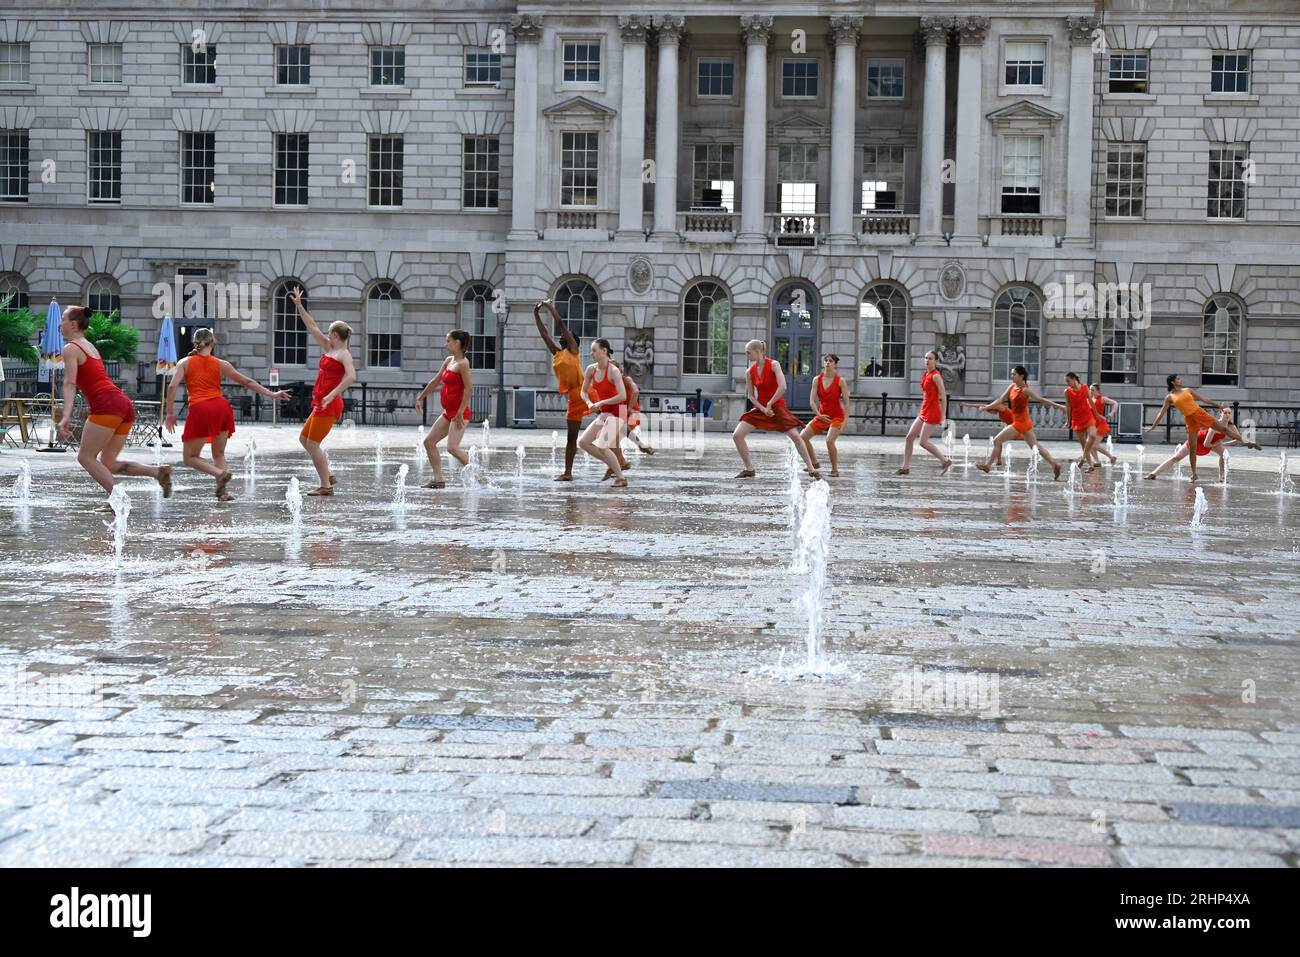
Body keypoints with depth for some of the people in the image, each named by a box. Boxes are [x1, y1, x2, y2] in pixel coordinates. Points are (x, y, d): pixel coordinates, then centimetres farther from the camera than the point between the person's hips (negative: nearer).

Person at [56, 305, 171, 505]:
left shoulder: (70, 349, 0)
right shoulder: (90, 347, 26)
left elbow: (70, 383, -14)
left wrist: (66, 416, -25)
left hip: (107, 405, -8)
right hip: (124, 404, 8)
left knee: (85, 457, 1)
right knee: (108, 464, 10)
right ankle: (158, 471, -6)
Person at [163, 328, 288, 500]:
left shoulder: (184, 363, 12)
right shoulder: (220, 364, 14)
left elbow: (173, 387, -3)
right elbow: (247, 382, 16)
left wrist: (170, 413, 2)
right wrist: (272, 395, 22)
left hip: (199, 410, -3)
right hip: (222, 408, 3)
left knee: (190, 458, 6)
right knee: (219, 455, 17)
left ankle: (220, 473, -17)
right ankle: (222, 491, 2)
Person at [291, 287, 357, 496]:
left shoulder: (344, 355, -11)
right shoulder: (329, 349, 14)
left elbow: (351, 377, -27)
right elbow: (312, 327, 18)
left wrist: (332, 394, -30)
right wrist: (299, 306, 17)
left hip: (329, 405, -9)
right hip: (322, 404, 9)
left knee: (312, 444, -8)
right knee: (304, 438, 15)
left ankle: (326, 486, -3)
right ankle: (327, 476, 20)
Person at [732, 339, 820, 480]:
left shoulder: (773, 365, -13)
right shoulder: (749, 372, 1)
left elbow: (782, 387, -24)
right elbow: (751, 396, 5)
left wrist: (769, 404, -18)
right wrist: (763, 409, -10)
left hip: (777, 406, -5)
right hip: (760, 408, 5)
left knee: (796, 436, -13)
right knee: (736, 435, -6)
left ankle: (811, 469, -1)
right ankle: (749, 469, 6)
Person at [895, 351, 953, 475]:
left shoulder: (935, 376, -13)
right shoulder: (925, 375, 12)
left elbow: (943, 396, -16)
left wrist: (942, 416, -18)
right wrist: (921, 411, 18)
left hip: (933, 414, -9)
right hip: (923, 413, 9)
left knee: (923, 442, -9)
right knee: (909, 437, 4)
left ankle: (945, 461, 4)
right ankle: (905, 467, 9)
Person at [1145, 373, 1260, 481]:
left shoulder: (1188, 390, 9)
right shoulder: (1169, 397, 3)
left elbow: (1204, 399, 16)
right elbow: (1161, 413, 6)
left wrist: (1218, 406, 17)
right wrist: (1153, 426, 3)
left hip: (1200, 413, 2)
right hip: (1189, 420, -2)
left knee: (1224, 428, 2)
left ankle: (1245, 442, 14)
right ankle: (1194, 474, 3)